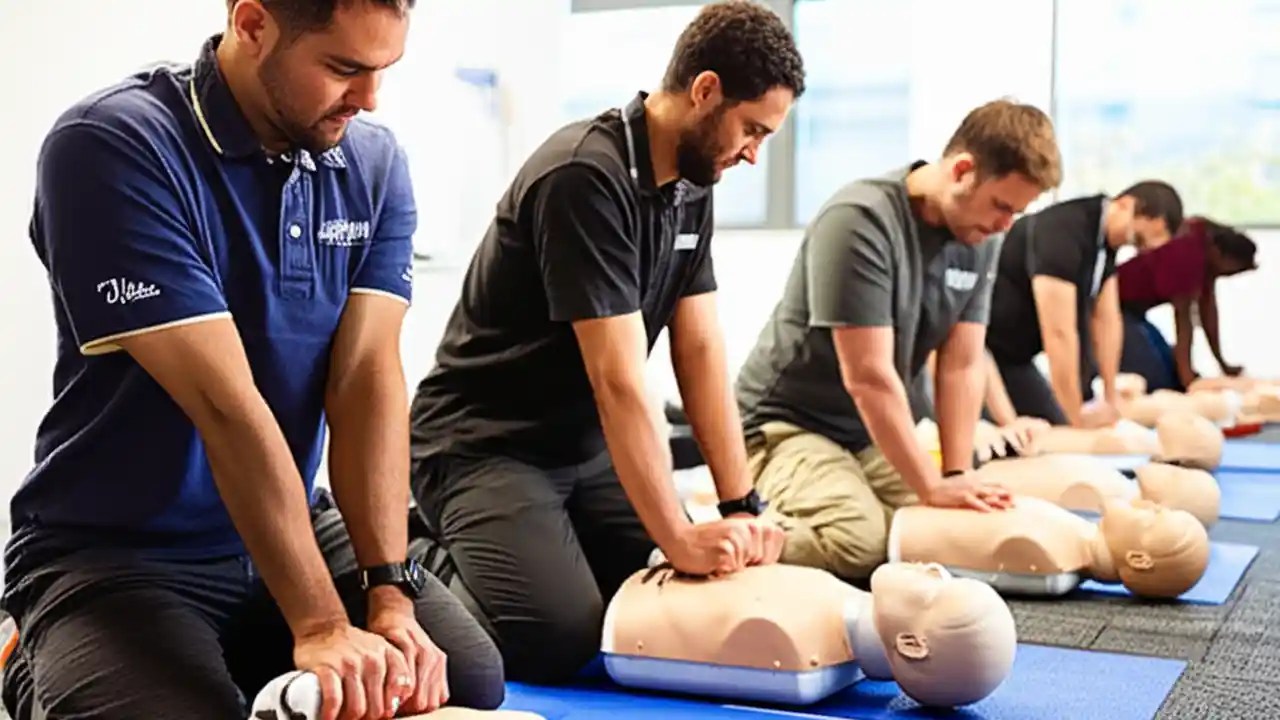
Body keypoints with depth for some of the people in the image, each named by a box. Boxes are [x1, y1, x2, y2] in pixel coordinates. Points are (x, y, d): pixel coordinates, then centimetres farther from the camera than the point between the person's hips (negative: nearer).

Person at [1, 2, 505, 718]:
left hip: (297, 524, 6)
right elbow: (225, 404, -26)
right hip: (115, 551, -5)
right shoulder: (114, 149, -20)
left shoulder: (375, 164, -2)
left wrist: (389, 598, -20)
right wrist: (321, 626, -27)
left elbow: (368, 377, -10)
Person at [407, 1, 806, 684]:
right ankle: (426, 578, 5)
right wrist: (679, 537, -25)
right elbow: (619, 381, -27)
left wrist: (740, 506, -5)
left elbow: (702, 351, 0)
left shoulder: (692, 185, 3)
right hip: (486, 447, -9)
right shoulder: (586, 177, -24)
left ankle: (465, 557, 17)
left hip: (584, 448, 9)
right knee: (560, 641, -24)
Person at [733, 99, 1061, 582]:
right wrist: (932, 488, -23)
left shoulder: (978, 241, 0)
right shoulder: (860, 221, -22)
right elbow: (869, 377, -25)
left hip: (871, 435, 8)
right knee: (861, 542, -30)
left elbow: (962, 368, -1)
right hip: (788, 424, -8)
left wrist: (959, 476, -11)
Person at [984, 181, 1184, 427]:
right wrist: (1077, 418, -25)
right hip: (986, 349, -9)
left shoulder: (1106, 235, 2)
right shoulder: (1064, 231, -28)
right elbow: (1058, 332, -31)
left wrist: (1110, 400, 1)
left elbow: (1107, 319, 4)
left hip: (1014, 353, 9)